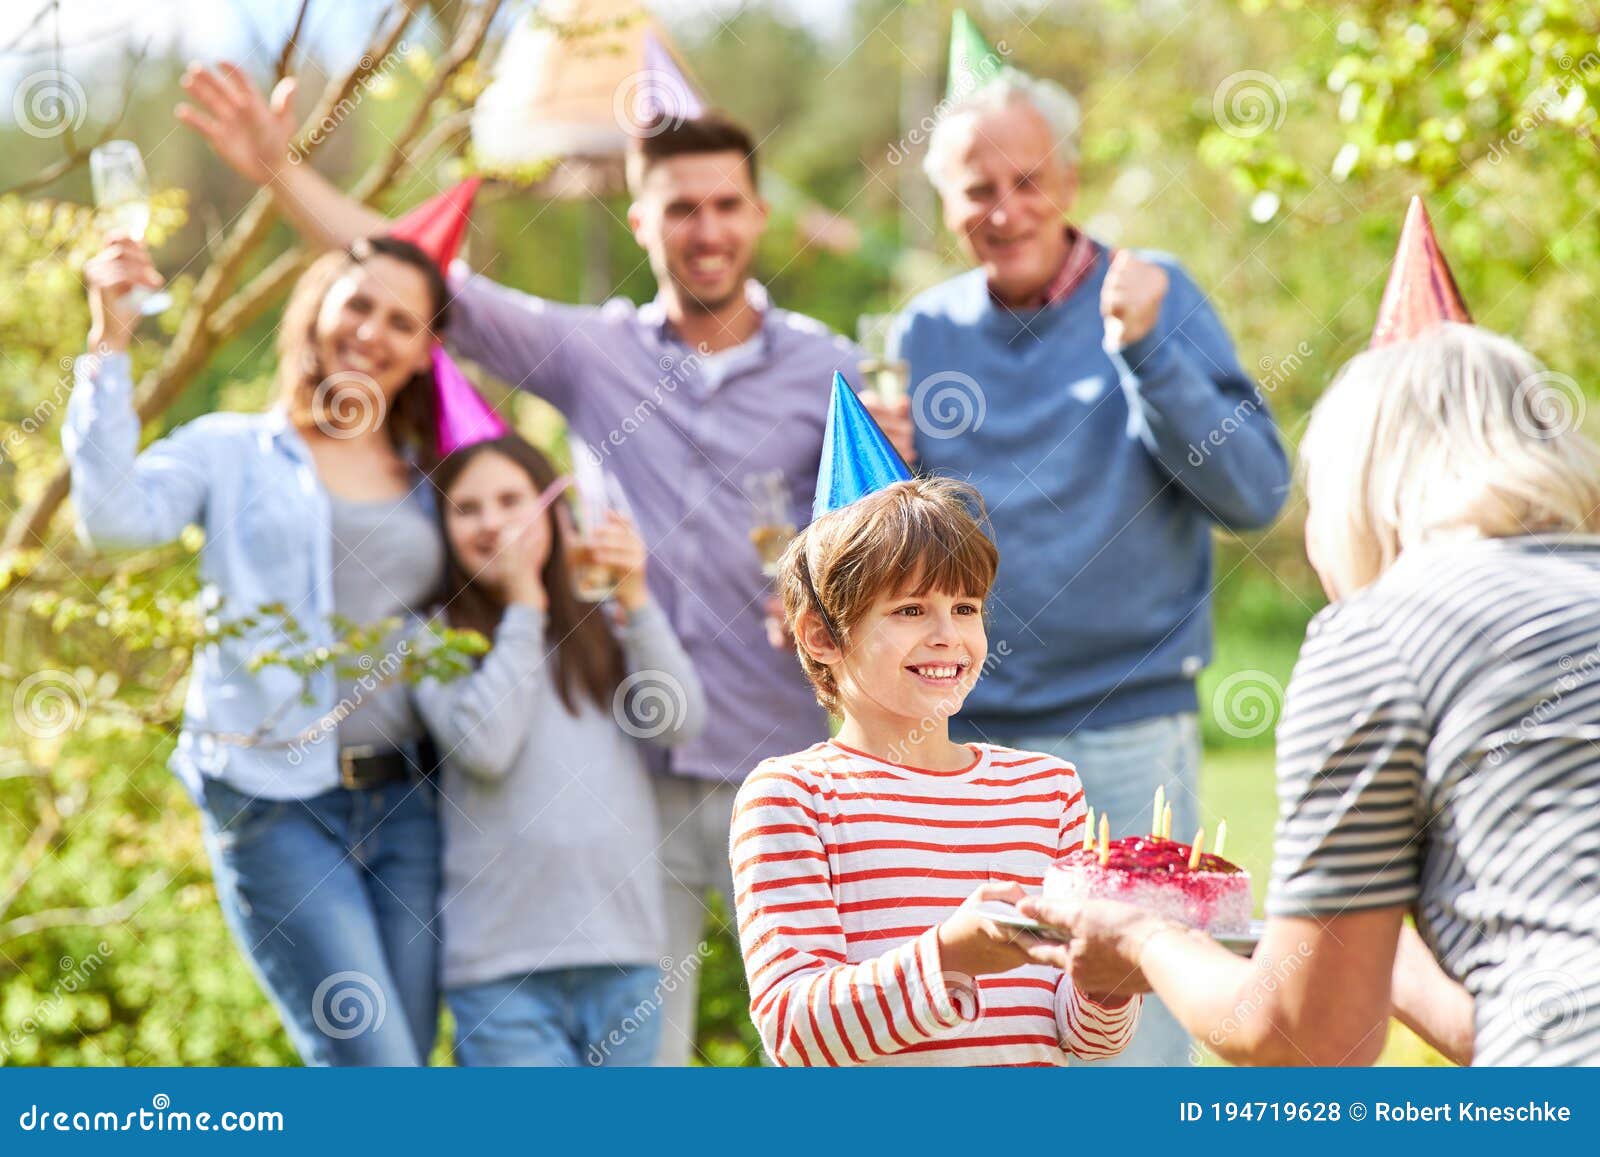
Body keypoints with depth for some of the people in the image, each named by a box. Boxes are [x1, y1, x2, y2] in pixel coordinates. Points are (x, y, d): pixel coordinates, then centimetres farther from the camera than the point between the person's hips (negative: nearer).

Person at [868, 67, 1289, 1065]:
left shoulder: (1153, 297, -1)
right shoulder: (925, 334, 8)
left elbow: (1255, 493, -10)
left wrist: (1147, 350, -19)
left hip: (1125, 735, -3)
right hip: (960, 740, 3)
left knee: (1136, 1029, -4)